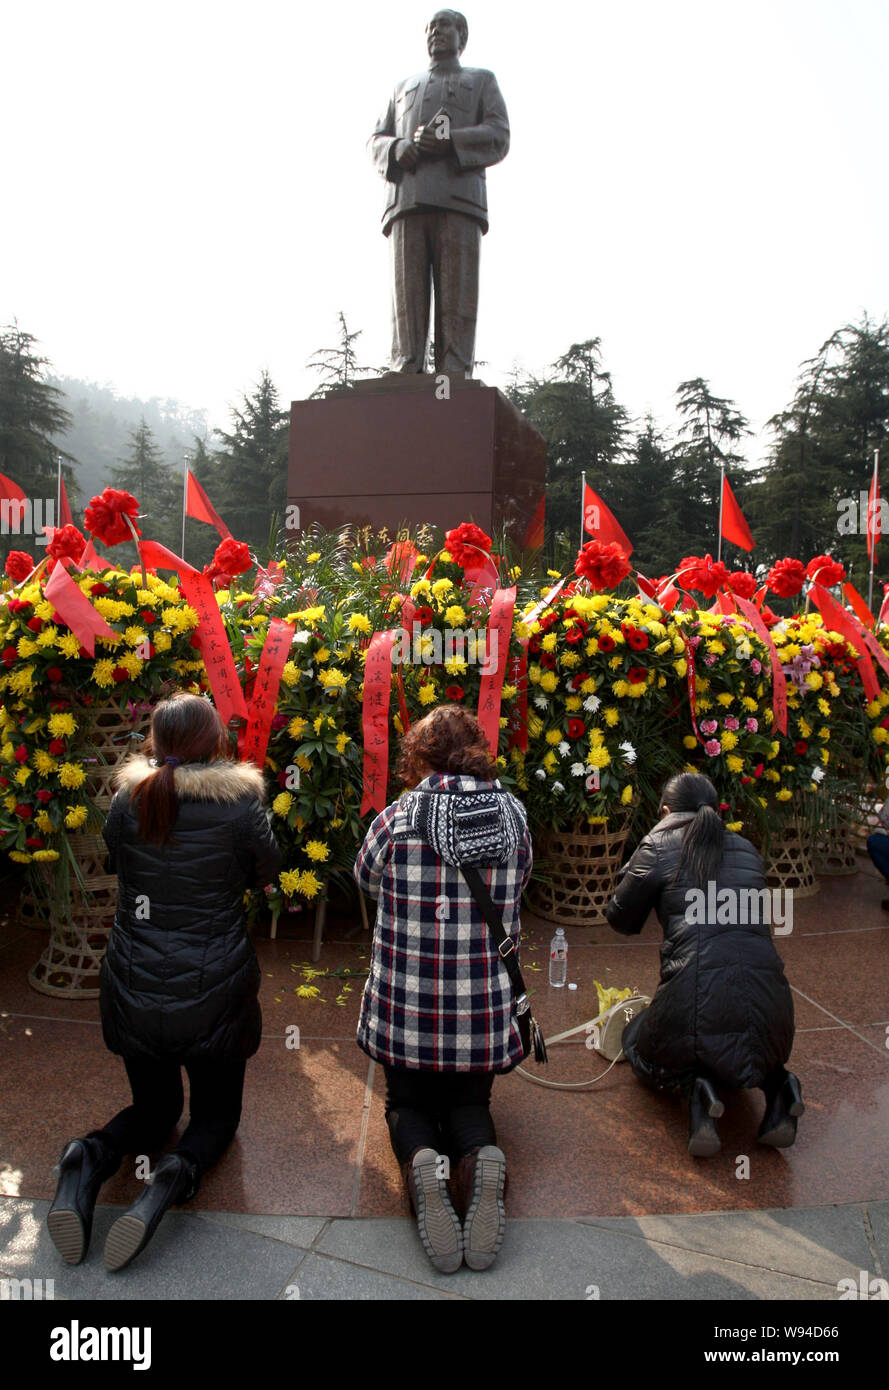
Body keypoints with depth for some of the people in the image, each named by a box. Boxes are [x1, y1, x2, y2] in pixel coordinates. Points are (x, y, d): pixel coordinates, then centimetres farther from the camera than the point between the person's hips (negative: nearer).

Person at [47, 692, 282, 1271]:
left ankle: (91, 1158, -6)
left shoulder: (128, 801, -7)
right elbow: (266, 872, 2)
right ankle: (176, 1176, -13)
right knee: (217, 1112, 19)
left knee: (154, 1108, 25)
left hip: (134, 992, 3)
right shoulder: (239, 803, -16)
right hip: (212, 994, -3)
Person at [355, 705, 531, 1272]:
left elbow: (366, 879, 8)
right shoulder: (515, 817, -5)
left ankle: (422, 1161, -12)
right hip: (485, 1012, 2)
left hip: (408, 1011, -2)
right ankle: (481, 1157, -11)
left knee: (408, 1103, 22)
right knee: (470, 1104, 24)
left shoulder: (396, 820, -13)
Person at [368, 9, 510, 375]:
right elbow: (376, 142, 22)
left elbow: (498, 138, 9)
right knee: (407, 299, -13)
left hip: (459, 198, -2)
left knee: (457, 301, -15)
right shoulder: (404, 88, 35)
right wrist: (398, 149, -3)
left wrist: (450, 142, -9)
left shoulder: (482, 81, 27)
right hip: (406, 201, 2)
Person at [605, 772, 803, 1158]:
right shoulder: (746, 849, 17)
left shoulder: (659, 846, 3)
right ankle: (775, 1082, 7)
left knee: (639, 1042, 28)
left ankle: (696, 1087, -3)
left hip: (698, 998, -5)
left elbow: (621, 919, 11)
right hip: (770, 1005, 5)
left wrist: (634, 868, 25)